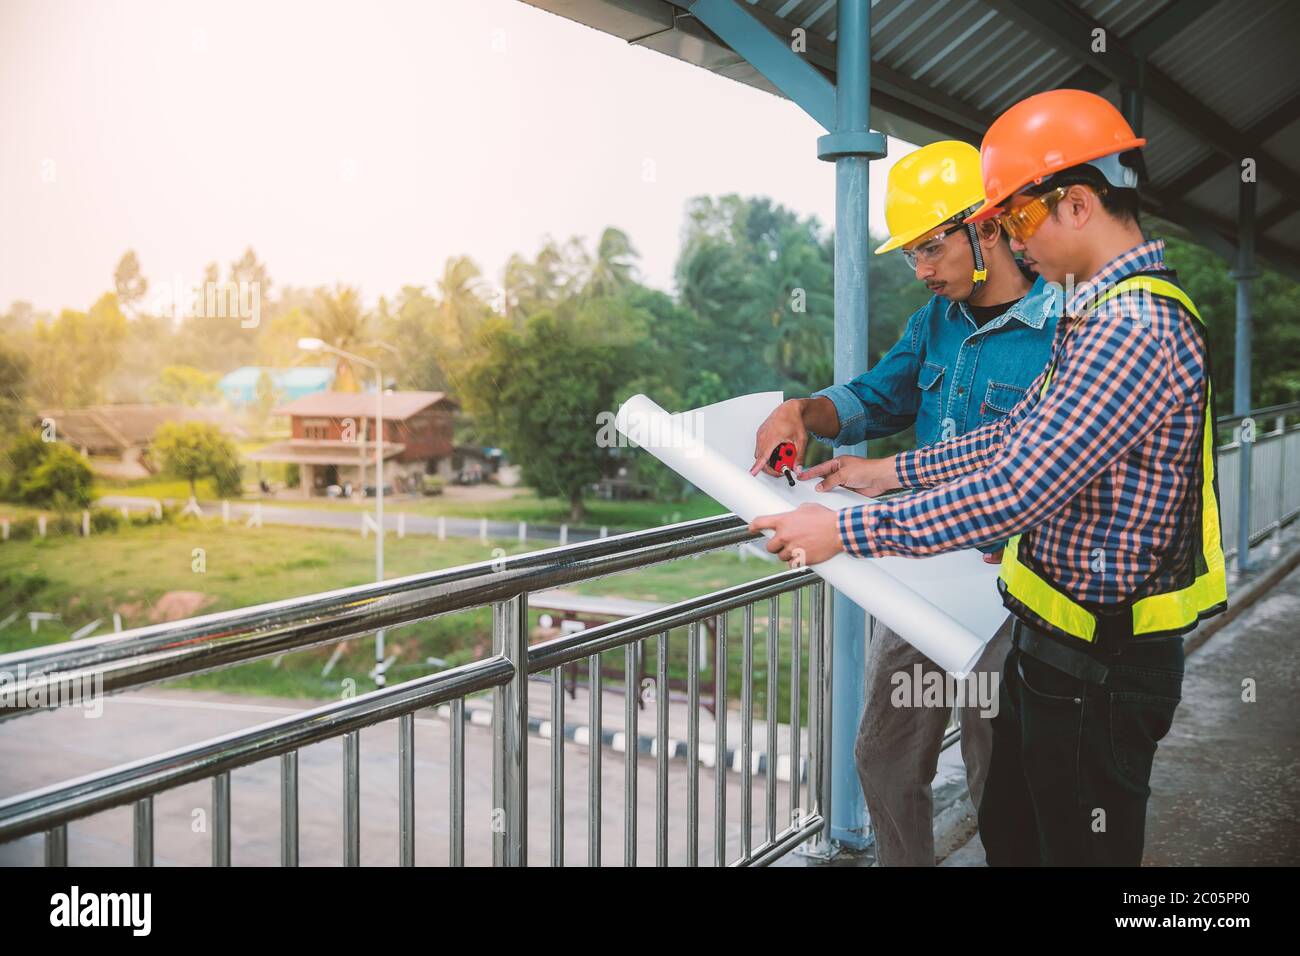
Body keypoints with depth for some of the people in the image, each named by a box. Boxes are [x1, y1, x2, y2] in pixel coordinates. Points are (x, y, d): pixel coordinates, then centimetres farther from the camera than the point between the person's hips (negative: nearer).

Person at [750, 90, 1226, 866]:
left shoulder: (1137, 328, -25)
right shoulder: (1112, 309, 9)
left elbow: (1013, 490, -29)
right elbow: (1021, 437, 17)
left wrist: (848, 530, -22)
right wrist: (893, 472, 15)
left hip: (1100, 664, -10)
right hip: (1055, 641, 10)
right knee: (1011, 836, 21)